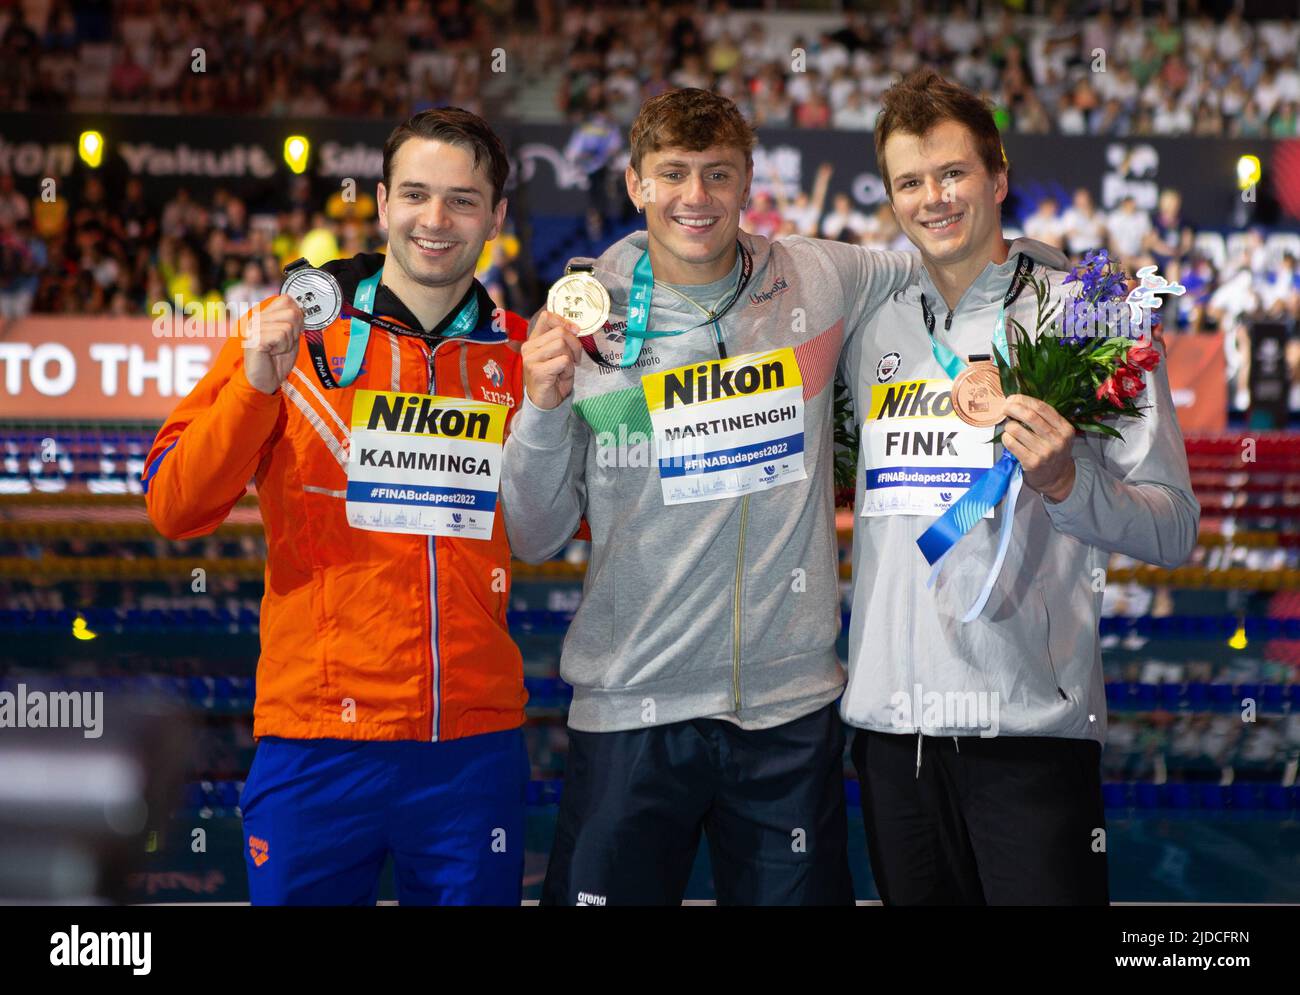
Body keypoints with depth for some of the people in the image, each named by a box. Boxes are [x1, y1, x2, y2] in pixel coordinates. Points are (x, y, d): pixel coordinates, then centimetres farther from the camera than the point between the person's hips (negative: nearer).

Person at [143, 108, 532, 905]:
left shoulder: (521, 355, 7)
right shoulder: (295, 332, 1)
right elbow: (174, 507, -3)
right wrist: (257, 386, -16)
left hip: (477, 743, 2)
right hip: (319, 741, -2)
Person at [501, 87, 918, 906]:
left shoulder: (819, 281, 1)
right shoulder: (585, 322, -2)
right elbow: (535, 541, 0)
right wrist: (543, 409, -15)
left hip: (791, 706, 1)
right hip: (630, 713, -1)